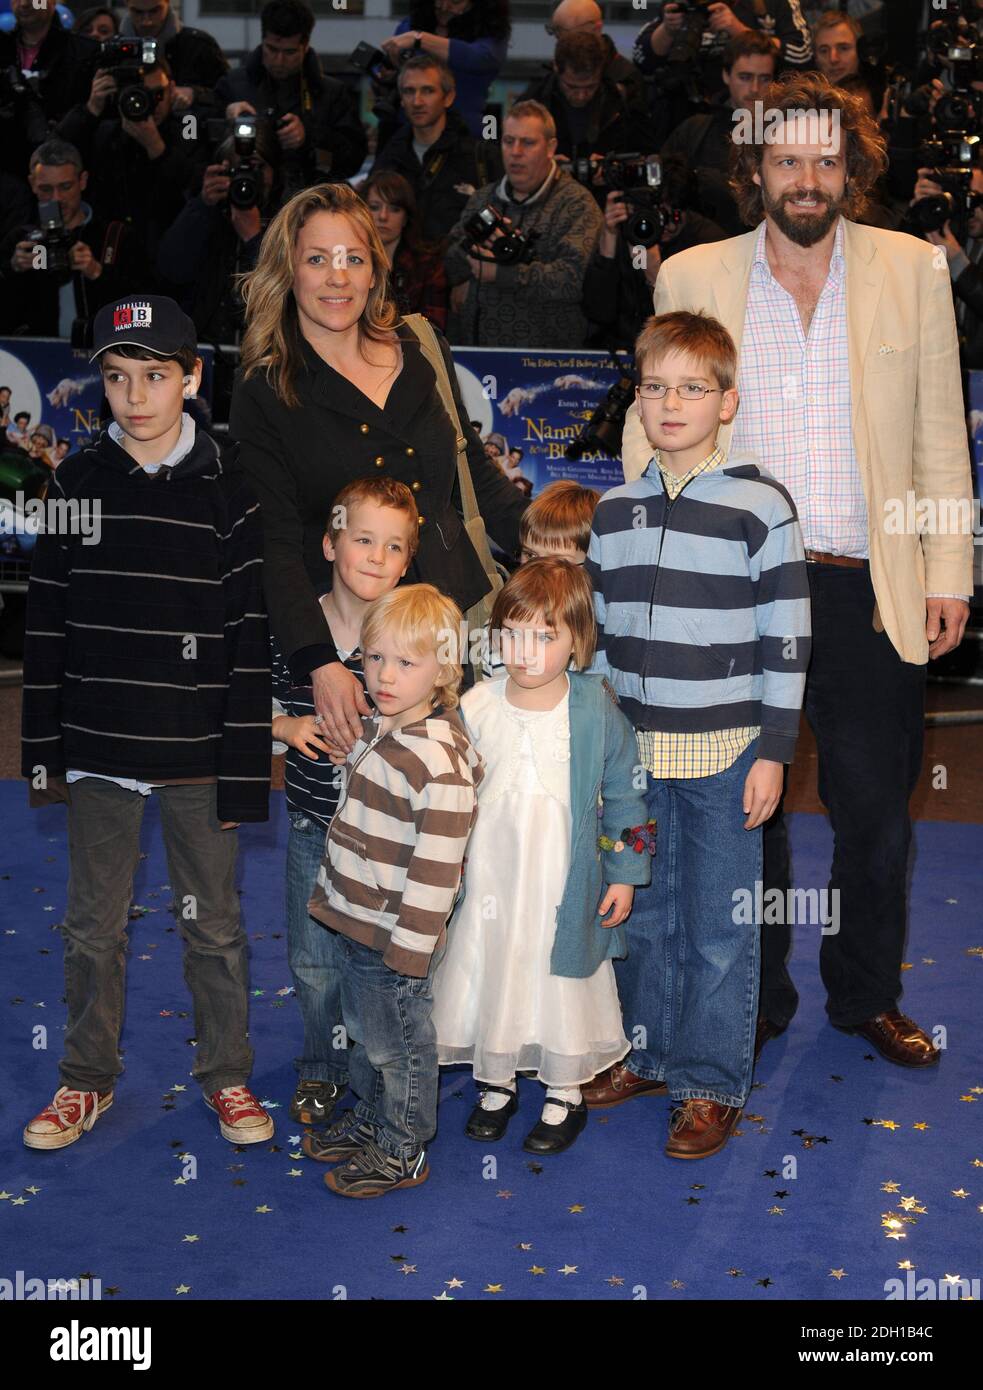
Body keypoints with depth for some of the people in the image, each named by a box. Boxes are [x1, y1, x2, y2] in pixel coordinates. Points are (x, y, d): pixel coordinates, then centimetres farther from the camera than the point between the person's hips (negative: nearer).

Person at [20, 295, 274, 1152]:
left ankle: (226, 1074, 28)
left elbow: (250, 640, -5)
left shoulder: (230, 490, -5)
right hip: (99, 749, 2)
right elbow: (47, 624, 5)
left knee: (214, 925, 10)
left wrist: (244, 769, -8)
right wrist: (44, 749, 3)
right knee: (95, 925, 13)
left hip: (197, 755, -2)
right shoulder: (76, 485, 2)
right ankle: (89, 1079, 30)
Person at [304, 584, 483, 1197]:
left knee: (397, 1044, 9)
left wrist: (408, 946, -22)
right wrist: (333, 893, 20)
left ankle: (402, 1151, 27)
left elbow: (437, 866, -25)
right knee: (365, 1032, 26)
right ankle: (372, 1117, 46)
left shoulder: (439, 761, -27)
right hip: (356, 920, 9)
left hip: (396, 937, -9)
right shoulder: (379, 729, 3)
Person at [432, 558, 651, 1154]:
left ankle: (565, 1094, 32)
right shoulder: (474, 709, -8)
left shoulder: (598, 714, -12)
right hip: (489, 881, 2)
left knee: (563, 983, 10)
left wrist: (625, 874, 0)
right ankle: (496, 1083, 37)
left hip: (567, 886, -2)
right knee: (489, 972, 14)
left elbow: (624, 797, -1)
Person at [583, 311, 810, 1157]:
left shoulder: (761, 507, -8)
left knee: (719, 925, 4)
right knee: (644, 913, 15)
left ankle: (712, 1085, 18)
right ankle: (649, 1054, 32)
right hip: (633, 751, 5)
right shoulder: (614, 510, 7)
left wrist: (773, 753, -10)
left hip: (723, 754, -4)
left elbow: (786, 639, -7)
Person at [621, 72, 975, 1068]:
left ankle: (867, 996, 32)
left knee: (876, 813, 11)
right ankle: (755, 1001, 30)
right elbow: (651, 427, 7)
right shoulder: (692, 277, 3)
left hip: (872, 592, 1)